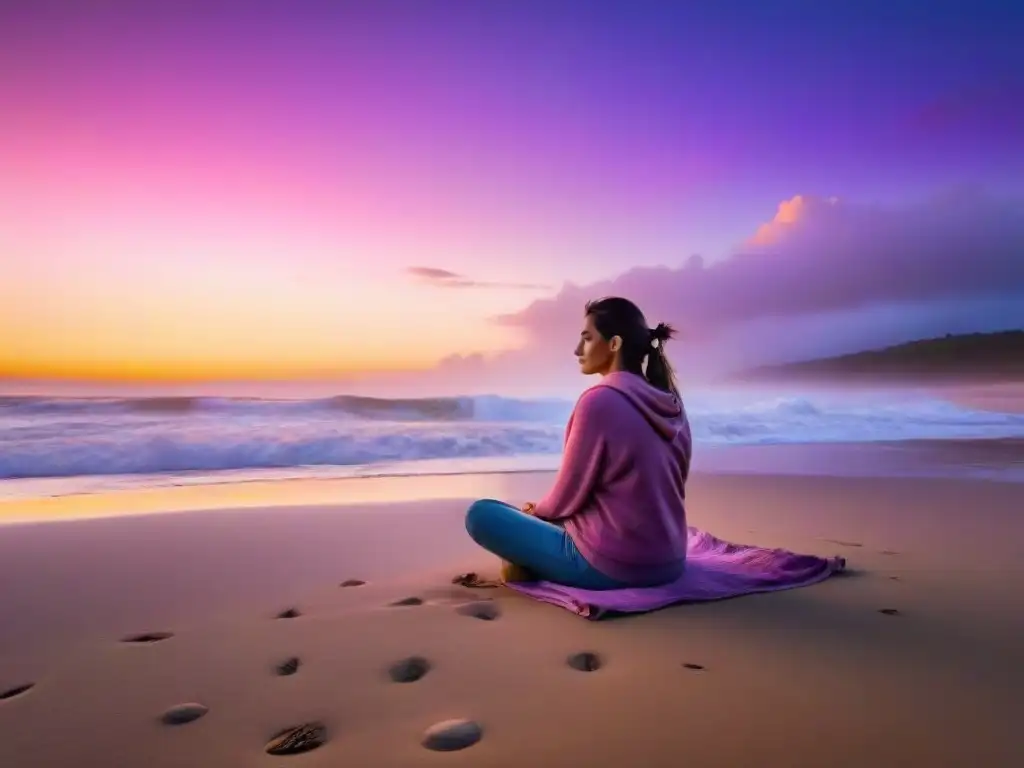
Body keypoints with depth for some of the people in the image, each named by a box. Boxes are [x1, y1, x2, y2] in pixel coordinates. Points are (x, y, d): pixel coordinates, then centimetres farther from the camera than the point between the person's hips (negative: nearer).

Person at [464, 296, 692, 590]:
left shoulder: (598, 401, -19)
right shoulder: (670, 404, 3)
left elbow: (568, 496, -12)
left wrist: (538, 510, 12)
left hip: (609, 566, -7)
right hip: (669, 562, 8)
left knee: (481, 513, -1)